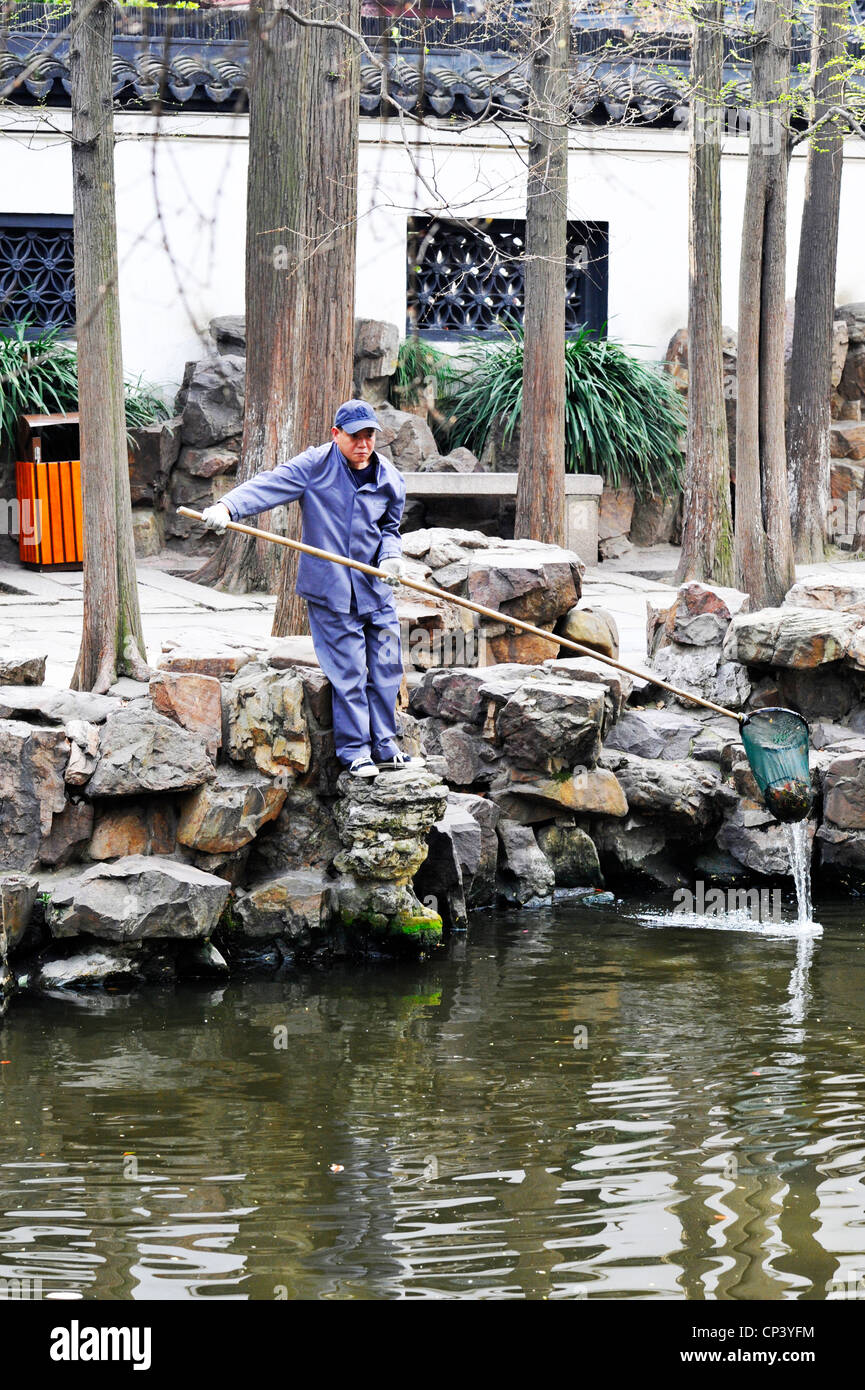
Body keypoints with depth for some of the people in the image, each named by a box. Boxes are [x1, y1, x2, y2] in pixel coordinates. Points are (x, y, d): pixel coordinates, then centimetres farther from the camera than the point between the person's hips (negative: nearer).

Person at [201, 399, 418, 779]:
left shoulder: (389, 480, 6)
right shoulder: (315, 466, -8)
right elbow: (269, 486, -18)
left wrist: (390, 556, -3)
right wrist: (227, 507, -34)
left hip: (376, 590, 5)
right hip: (331, 591, -5)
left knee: (385, 668, 9)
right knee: (348, 673, -3)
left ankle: (383, 744, 23)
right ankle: (354, 750, 8)